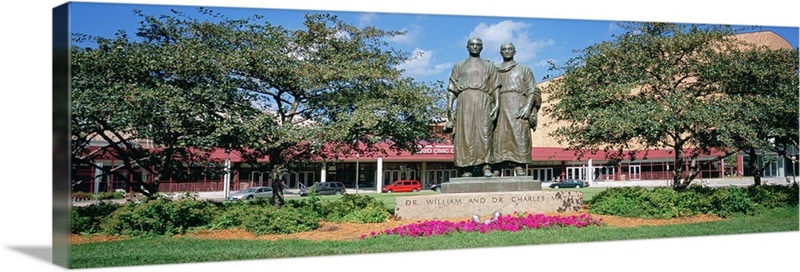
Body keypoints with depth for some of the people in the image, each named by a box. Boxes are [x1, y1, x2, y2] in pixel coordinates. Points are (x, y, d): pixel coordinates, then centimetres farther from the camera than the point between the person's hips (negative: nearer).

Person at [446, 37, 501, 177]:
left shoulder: (489, 66, 23)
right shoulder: (459, 67, 23)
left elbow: (495, 87, 12)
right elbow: (452, 89, 14)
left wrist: (496, 104, -4)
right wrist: (449, 106, -2)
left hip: (483, 101, 0)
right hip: (464, 100, 0)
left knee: (484, 132, -14)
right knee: (465, 133, -10)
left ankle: (486, 166, -21)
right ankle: (466, 168, -14)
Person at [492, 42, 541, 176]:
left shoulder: (524, 69, 16)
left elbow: (532, 90, 7)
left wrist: (528, 106, -10)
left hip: (518, 108, -2)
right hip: (500, 108, 2)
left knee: (519, 138, -14)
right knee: (498, 139, -8)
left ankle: (519, 169, -21)